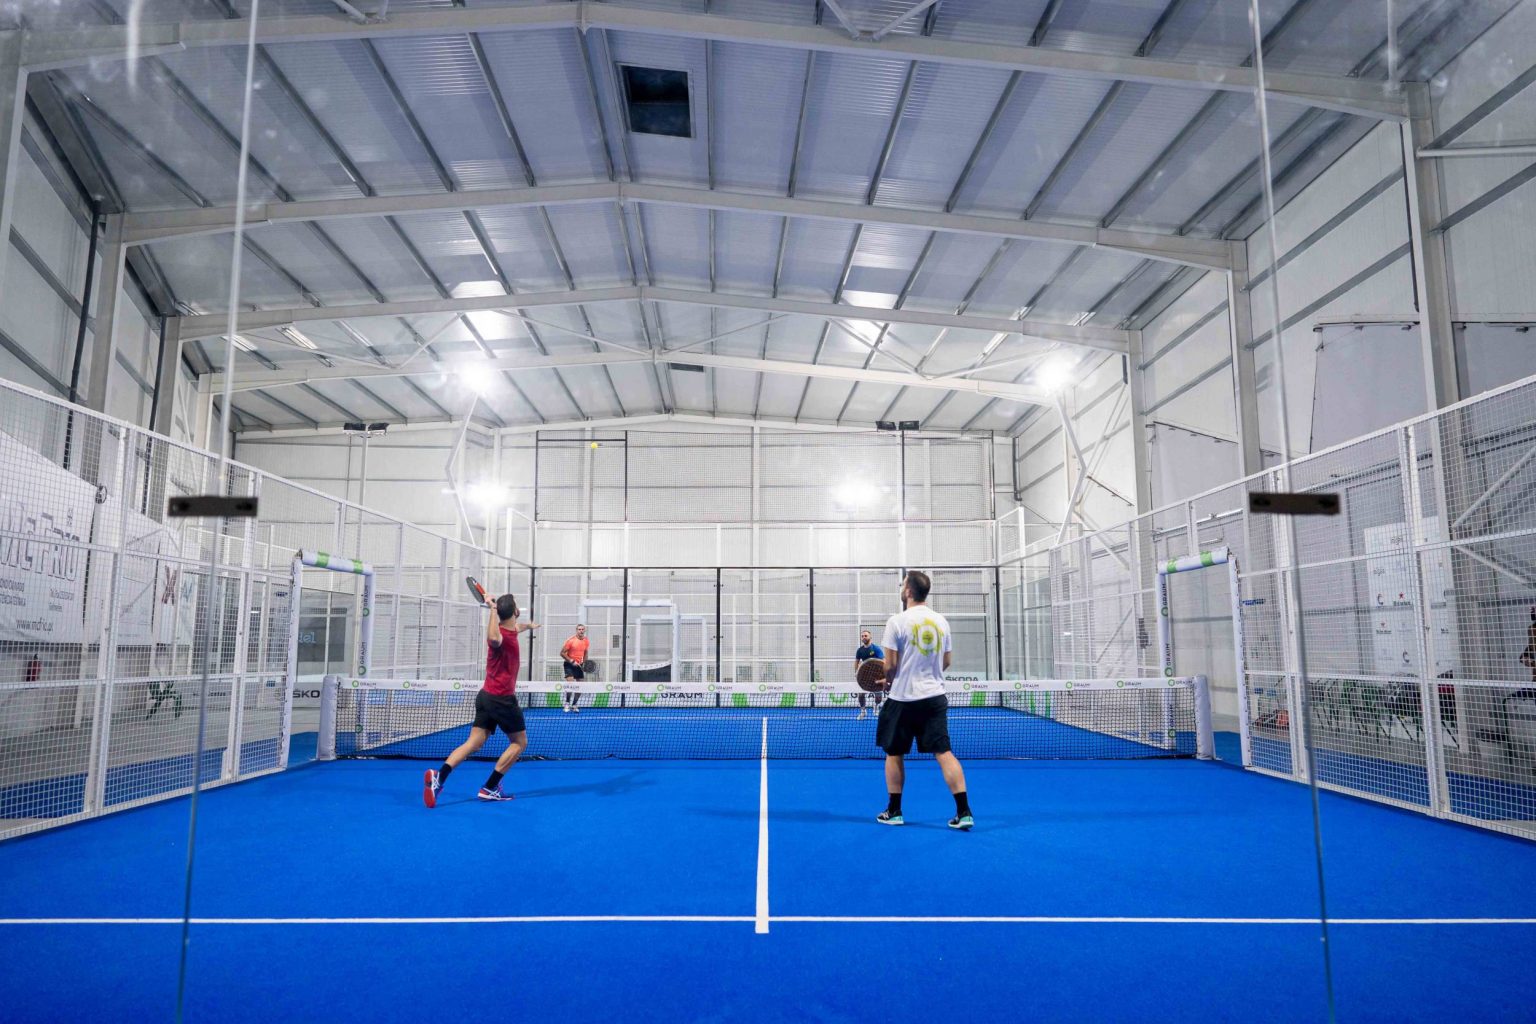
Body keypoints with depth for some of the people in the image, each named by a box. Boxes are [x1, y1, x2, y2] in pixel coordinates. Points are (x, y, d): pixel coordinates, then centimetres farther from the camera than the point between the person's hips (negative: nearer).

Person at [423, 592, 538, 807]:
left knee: (474, 742, 2)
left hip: (486, 696, 8)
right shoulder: (503, 636, -20)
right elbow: (493, 638, -48)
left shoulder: (508, 630, 7)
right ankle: (489, 788, 3)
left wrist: (529, 625, 56)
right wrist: (493, 610, -38)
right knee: (519, 742, 7)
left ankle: (439, 776, -16)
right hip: (502, 699, -8)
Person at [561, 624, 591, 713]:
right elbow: (562, 653, -12)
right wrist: (572, 661, -18)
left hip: (579, 665, 5)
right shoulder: (571, 640, -14)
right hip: (569, 665, -5)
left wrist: (585, 664, 6)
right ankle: (567, 704, -6)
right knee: (570, 683, -21)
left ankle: (574, 705, 18)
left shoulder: (586, 641, 1)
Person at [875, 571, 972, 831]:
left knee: (894, 754, 11)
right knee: (944, 753, 3)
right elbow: (945, 661, 12)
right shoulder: (941, 621, 4)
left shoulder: (898, 621, -11)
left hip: (903, 699, -4)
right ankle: (964, 812, -3)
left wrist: (888, 680, 9)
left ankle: (894, 812, 19)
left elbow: (890, 665, -11)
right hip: (934, 696, 4)